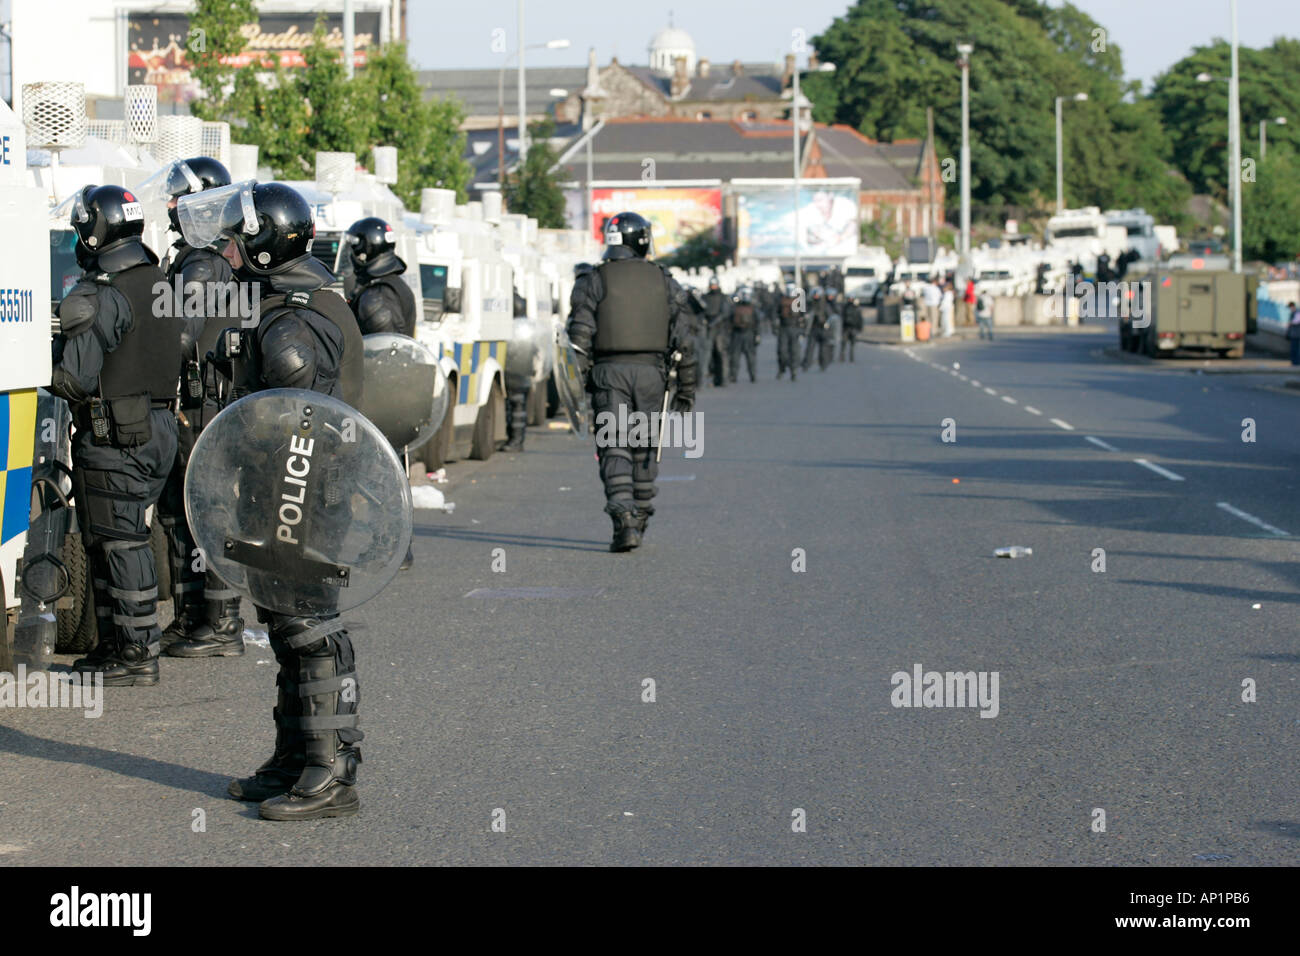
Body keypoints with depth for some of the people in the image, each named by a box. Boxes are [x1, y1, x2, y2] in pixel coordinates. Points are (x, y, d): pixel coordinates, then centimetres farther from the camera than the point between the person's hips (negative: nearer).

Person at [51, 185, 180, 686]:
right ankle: (114, 645, 23)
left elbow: (73, 378, -20)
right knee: (108, 541, 17)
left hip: (114, 436, -9)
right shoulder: (159, 284, 12)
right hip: (158, 428, 9)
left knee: (119, 542, -4)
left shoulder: (103, 296, -17)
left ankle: (138, 654, -2)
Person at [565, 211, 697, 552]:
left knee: (615, 449, -3)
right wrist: (686, 389, 10)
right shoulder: (665, 283, 7)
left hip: (609, 371, -2)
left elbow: (580, 336, -7)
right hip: (651, 371, 2)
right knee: (644, 448, 14)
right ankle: (640, 519, 21)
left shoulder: (593, 282, 1)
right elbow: (684, 340, 5)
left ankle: (624, 520, -20)